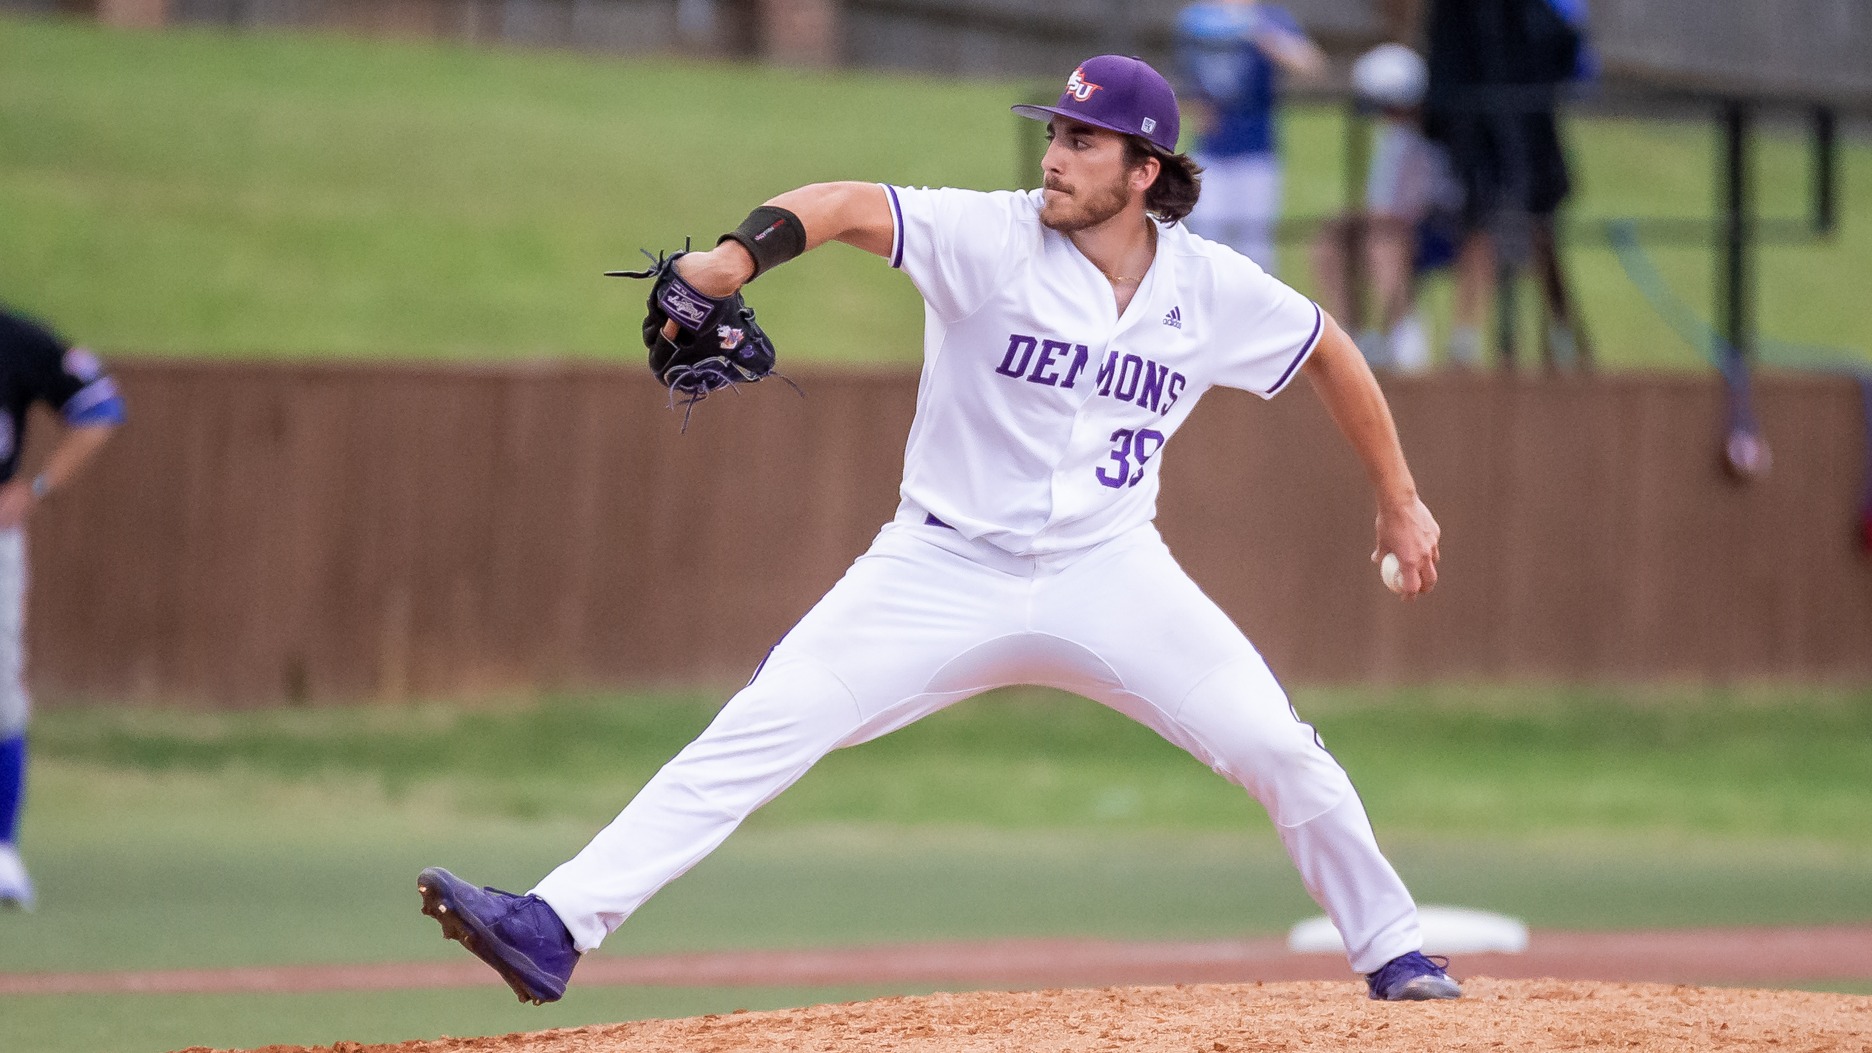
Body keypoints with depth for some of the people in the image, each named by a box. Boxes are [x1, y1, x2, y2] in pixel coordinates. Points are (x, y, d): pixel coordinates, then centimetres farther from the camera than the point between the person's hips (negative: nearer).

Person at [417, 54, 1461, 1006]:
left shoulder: (1215, 290, -2)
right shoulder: (993, 239, -12)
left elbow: (1328, 348, 15)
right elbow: (850, 205, -26)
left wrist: (1401, 499, 18)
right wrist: (739, 255, -46)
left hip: (1107, 573, 2)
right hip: (946, 569, -2)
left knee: (1277, 748, -10)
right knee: (761, 729, -15)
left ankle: (1392, 950, 13)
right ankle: (555, 930, -21)